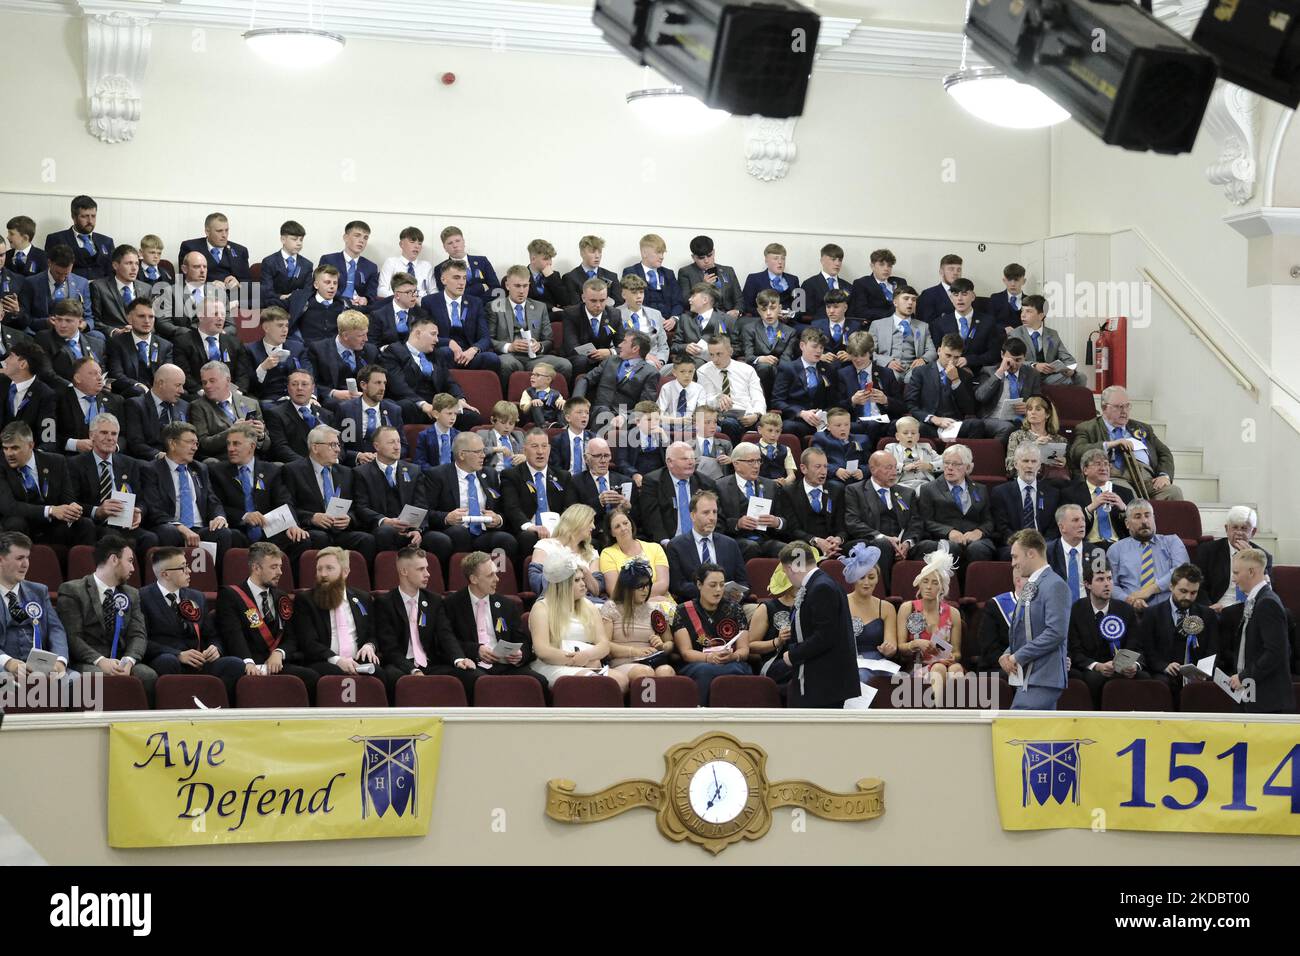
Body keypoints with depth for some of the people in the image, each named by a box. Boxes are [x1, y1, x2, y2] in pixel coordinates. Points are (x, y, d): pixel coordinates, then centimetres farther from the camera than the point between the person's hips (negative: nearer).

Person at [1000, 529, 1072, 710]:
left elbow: (1057, 632, -20)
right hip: (1027, 677, 10)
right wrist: (1008, 654, 5)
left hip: (1042, 679, -10)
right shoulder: (1030, 587, 18)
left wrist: (1018, 656, -16)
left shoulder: (1055, 586, -12)